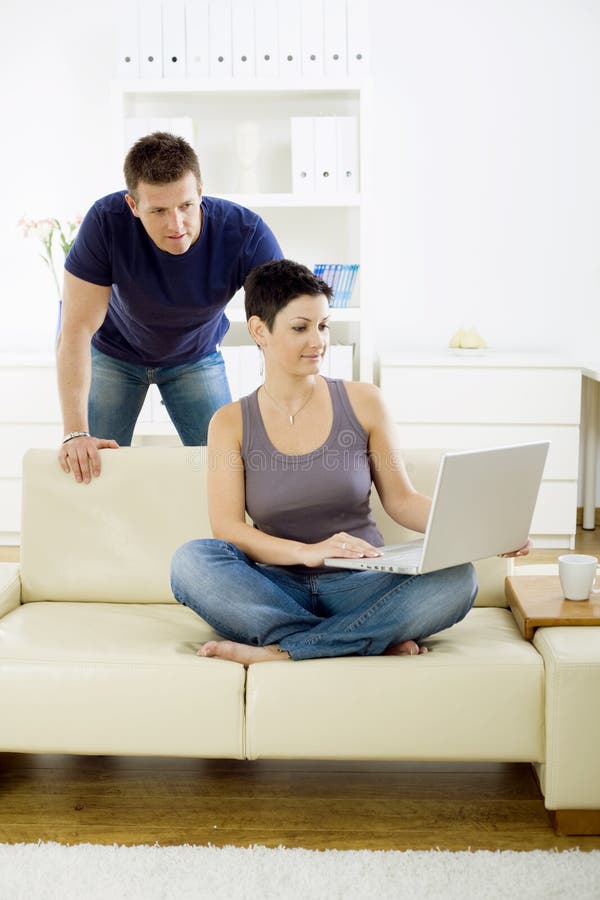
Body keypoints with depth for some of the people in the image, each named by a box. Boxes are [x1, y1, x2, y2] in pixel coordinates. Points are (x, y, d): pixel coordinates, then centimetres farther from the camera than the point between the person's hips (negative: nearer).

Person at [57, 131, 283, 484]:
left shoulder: (247, 234, -33)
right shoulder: (106, 222, -34)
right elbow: (77, 329, -30)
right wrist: (76, 433, -37)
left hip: (197, 356, 1)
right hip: (116, 353, 0)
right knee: (92, 468, -3)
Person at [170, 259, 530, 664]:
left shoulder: (363, 402, 5)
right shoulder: (231, 424, 3)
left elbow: (401, 498, 7)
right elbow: (227, 527, -7)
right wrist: (306, 551, -26)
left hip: (358, 586, 1)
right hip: (279, 589, 0)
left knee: (457, 578, -28)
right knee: (191, 559, -30)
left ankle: (279, 650, -27)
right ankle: (372, 640, -28)